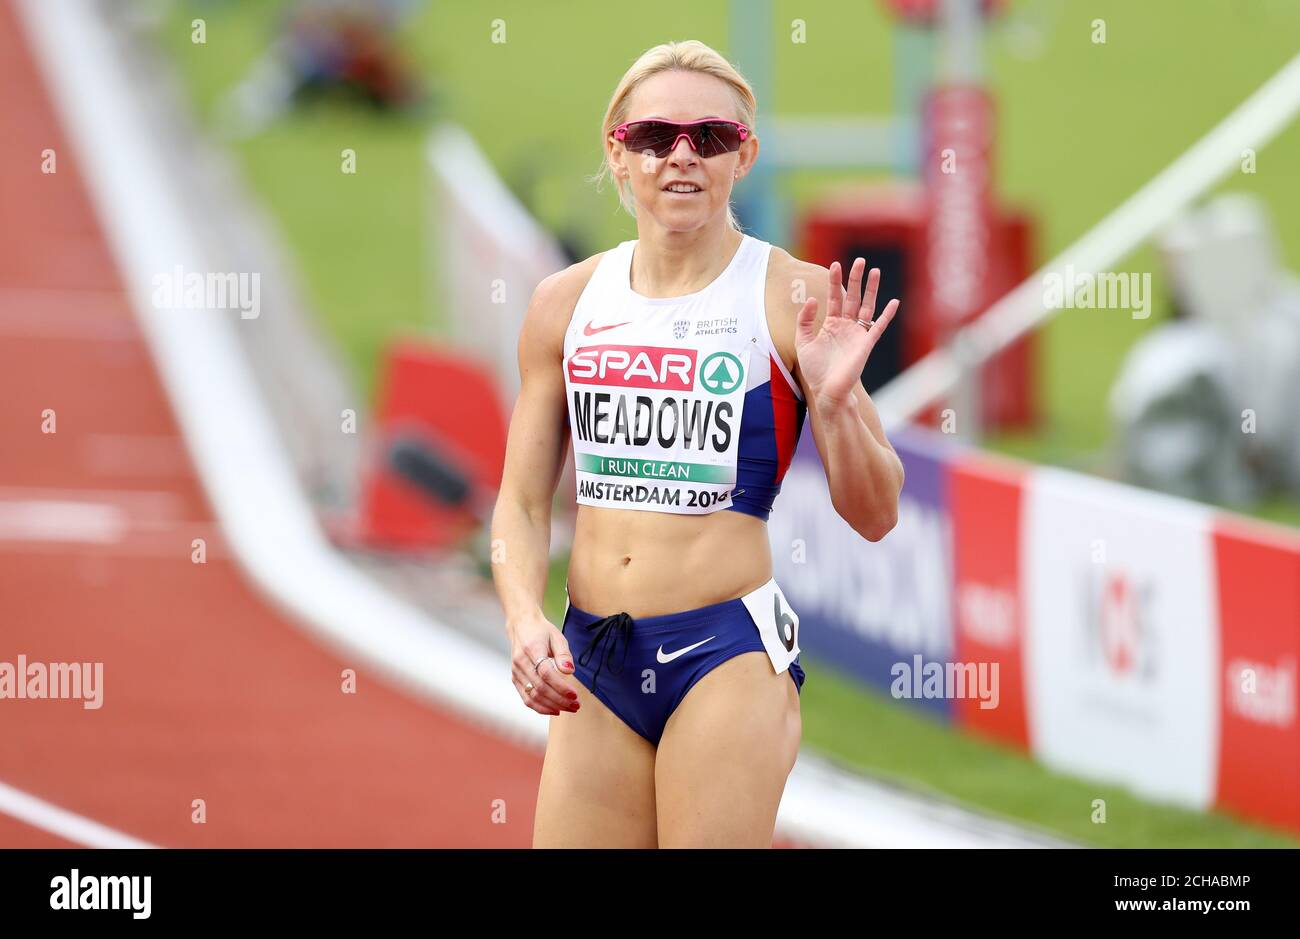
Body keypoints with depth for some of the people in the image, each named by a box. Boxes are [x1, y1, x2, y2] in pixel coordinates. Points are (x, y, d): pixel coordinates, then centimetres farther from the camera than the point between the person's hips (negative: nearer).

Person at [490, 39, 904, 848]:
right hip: (592, 660, 4)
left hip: (728, 657, -4)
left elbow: (875, 516, 0)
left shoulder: (794, 298, -3)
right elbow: (522, 506, 12)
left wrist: (835, 401, -17)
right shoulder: (567, 303, 7)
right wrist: (526, 621, -5)